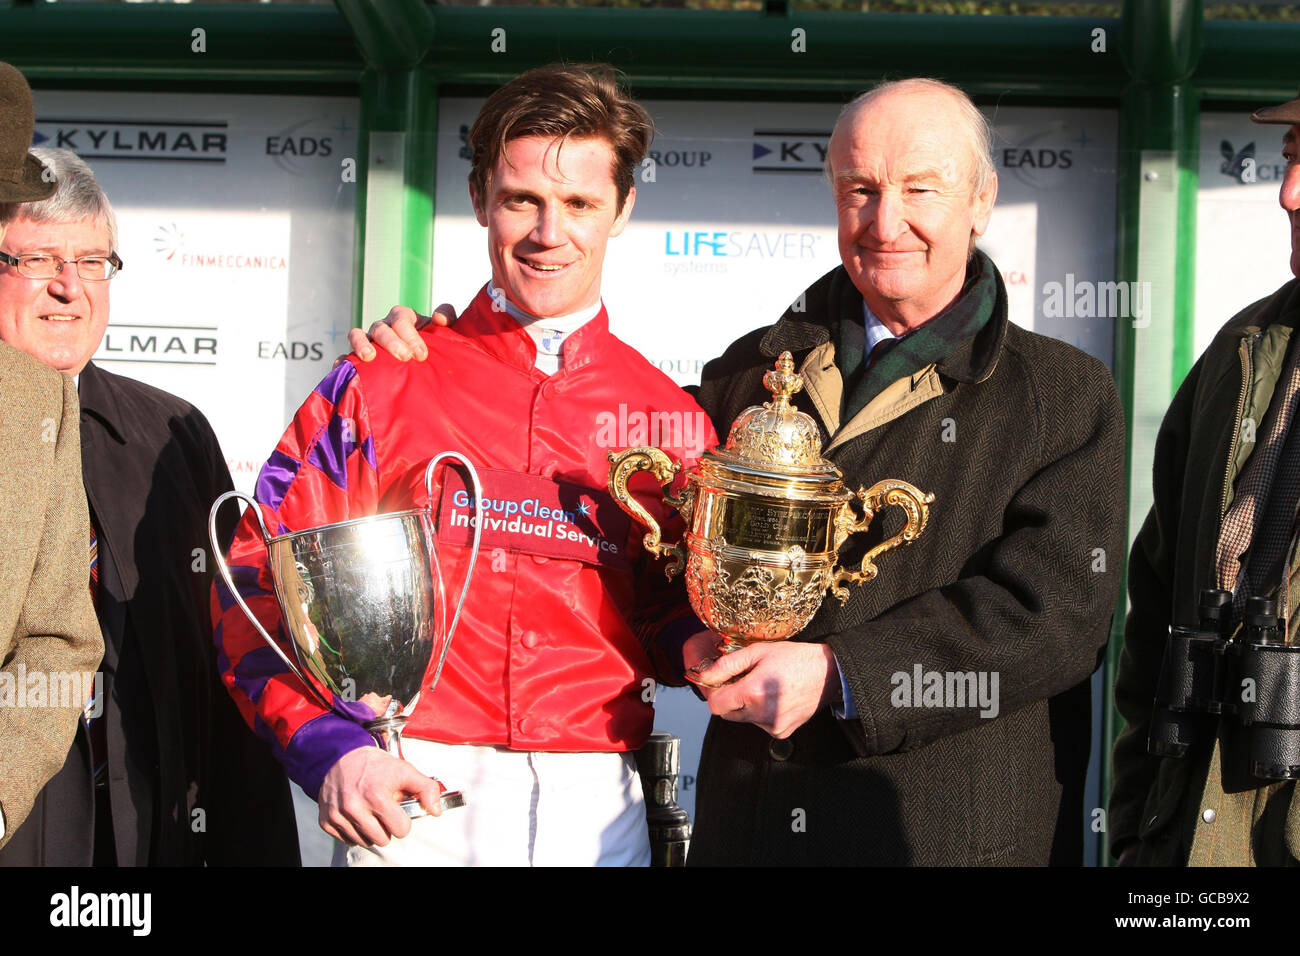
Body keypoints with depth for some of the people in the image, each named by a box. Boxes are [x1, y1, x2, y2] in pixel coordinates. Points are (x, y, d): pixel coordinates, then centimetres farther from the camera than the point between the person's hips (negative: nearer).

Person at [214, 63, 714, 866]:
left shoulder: (668, 415, 8)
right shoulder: (384, 383, 2)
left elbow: (675, 620, 13)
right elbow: (259, 581, -1)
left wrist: (706, 644, -10)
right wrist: (327, 748, -13)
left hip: (595, 808, 2)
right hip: (404, 796, -2)